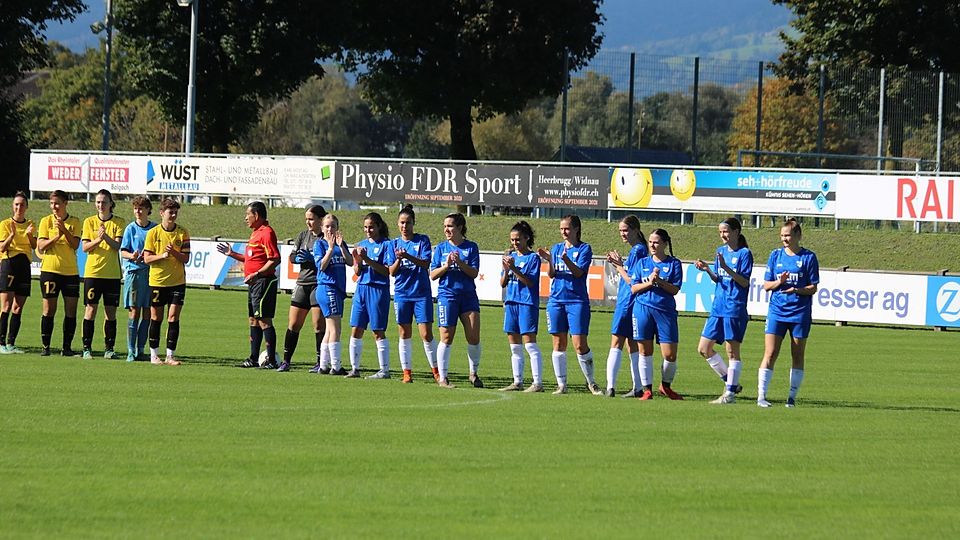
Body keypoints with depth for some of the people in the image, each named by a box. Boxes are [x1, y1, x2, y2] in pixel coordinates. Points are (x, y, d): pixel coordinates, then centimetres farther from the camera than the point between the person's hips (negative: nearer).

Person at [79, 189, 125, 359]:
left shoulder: (118, 223, 4)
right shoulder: (89, 222, 5)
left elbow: (118, 246, -7)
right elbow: (84, 247, -1)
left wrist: (106, 237, -25)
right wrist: (98, 240, -19)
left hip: (112, 273, 0)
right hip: (92, 272, 0)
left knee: (110, 312, 3)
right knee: (90, 310, -2)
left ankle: (109, 348, 9)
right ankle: (87, 348, 2)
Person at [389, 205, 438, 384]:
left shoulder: (422, 240, 1)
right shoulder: (395, 243, 8)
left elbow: (425, 263, -12)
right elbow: (392, 272, 4)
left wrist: (408, 256, -27)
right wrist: (398, 260, -17)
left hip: (422, 293, -3)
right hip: (402, 293, 3)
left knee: (426, 334, -6)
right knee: (404, 334, 3)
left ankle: (436, 370, 5)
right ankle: (407, 372, 9)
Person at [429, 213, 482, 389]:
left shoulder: (471, 247, 5)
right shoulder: (441, 248, 7)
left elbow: (474, 273, -3)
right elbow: (433, 275, 4)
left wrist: (460, 263, -17)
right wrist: (446, 266, -13)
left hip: (468, 295, 0)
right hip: (447, 295, 0)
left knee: (473, 337, -5)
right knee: (447, 337, -2)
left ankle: (474, 374, 14)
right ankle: (443, 377, 4)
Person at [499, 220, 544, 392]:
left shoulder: (533, 258, -4)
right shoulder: (511, 256, 13)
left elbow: (530, 282, -13)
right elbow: (503, 283, 12)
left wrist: (514, 269, -20)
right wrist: (506, 270, -7)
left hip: (527, 303, -7)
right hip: (511, 303, 7)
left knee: (529, 343, -11)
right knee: (514, 346, 9)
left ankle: (538, 383, -11)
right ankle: (517, 382, 15)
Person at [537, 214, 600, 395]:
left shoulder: (584, 249, 0)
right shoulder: (557, 248, 12)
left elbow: (579, 272, -13)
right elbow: (552, 274, 2)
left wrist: (566, 260, -30)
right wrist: (549, 260, -19)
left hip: (577, 300, -4)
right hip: (556, 300, 4)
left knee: (580, 344, -8)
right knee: (559, 344, 4)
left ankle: (591, 382, 5)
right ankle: (561, 384, 10)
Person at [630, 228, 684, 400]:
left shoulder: (674, 264, 4)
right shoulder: (642, 263, 10)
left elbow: (675, 289, -4)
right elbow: (633, 288, 5)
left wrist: (659, 281, -17)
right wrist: (650, 282, -11)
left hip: (666, 310, -1)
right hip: (643, 309, 1)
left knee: (670, 355, -5)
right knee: (645, 352, 1)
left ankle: (666, 386, 17)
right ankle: (647, 389, 9)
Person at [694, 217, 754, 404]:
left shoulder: (744, 254, -7)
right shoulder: (721, 251, 13)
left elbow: (745, 282, -14)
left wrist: (726, 268, -23)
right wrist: (707, 269, -1)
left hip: (735, 308, -8)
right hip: (718, 308, 8)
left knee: (732, 351, -4)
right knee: (704, 349, 6)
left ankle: (730, 393, 1)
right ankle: (730, 382, 18)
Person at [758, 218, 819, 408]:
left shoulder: (808, 257, -1)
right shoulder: (776, 255, 6)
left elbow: (813, 288, -1)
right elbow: (766, 285, 8)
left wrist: (797, 290, -20)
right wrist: (779, 282, -12)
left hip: (800, 313, -1)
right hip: (777, 311, 1)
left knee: (798, 356, 5)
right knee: (770, 354, -7)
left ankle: (792, 397, 13)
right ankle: (761, 396, -8)